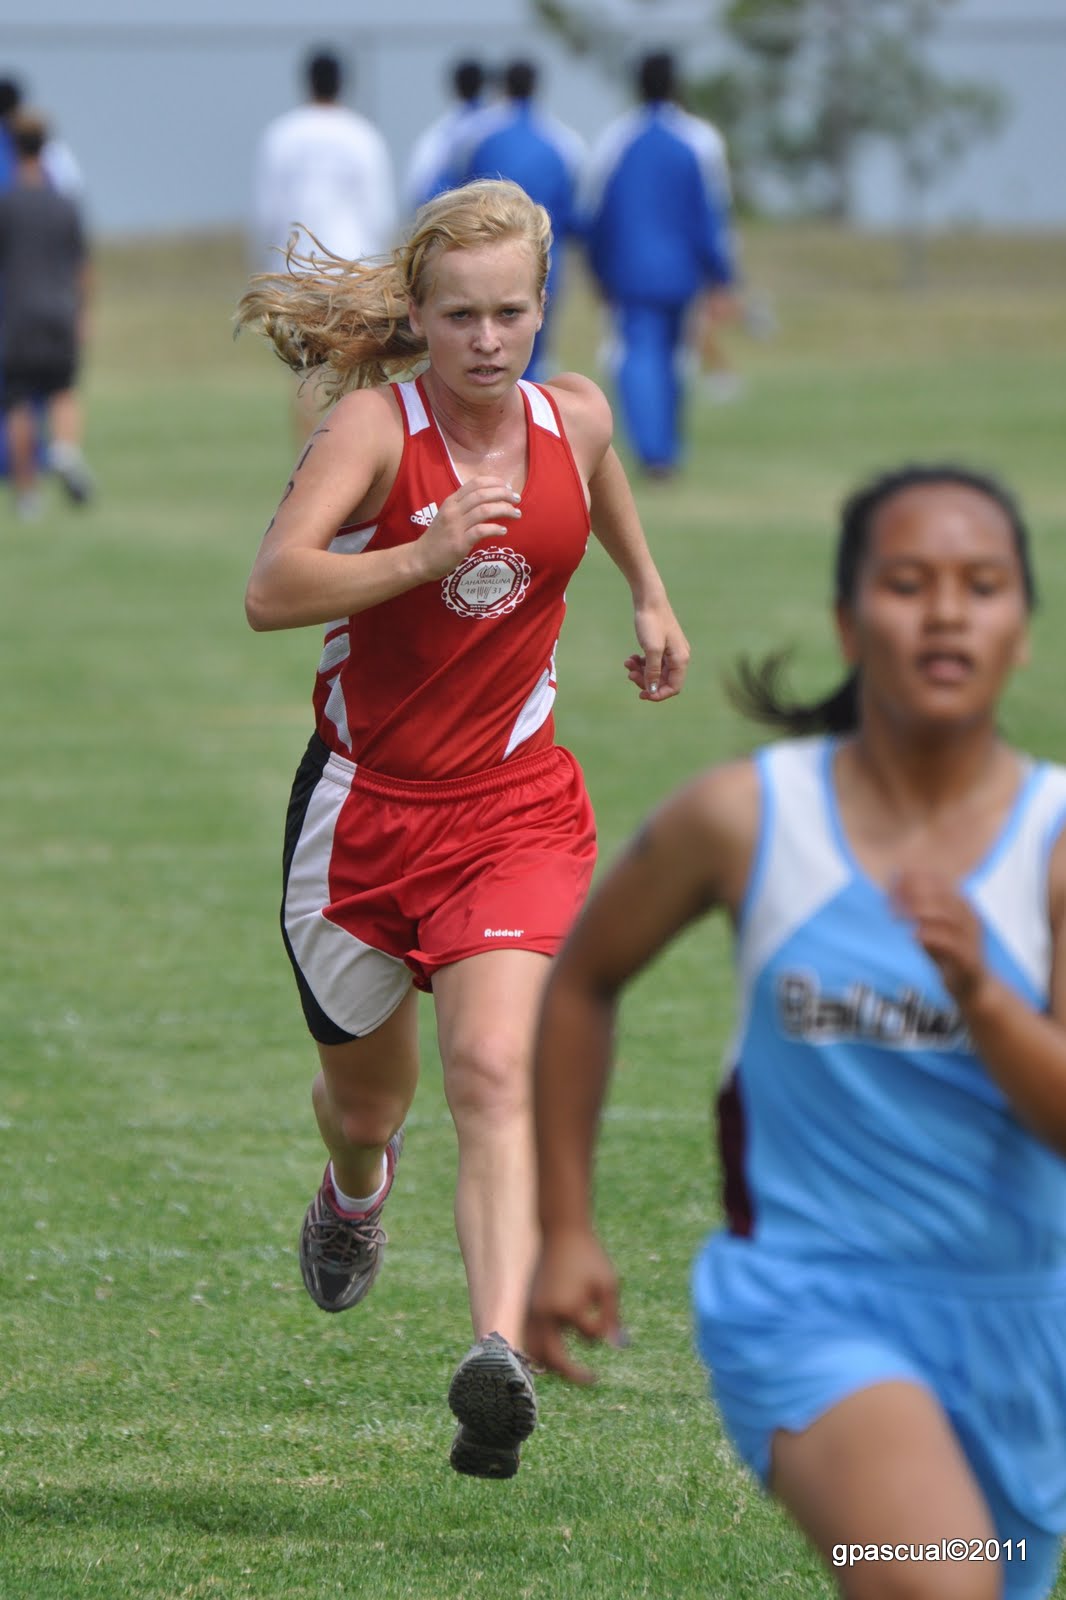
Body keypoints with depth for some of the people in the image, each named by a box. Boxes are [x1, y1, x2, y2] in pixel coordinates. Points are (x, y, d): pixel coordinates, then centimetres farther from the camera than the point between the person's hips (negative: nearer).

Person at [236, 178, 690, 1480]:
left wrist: (649, 594, 34)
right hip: (363, 800, -1)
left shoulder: (571, 417, -2)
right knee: (366, 1089, 19)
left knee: (495, 1071, -22)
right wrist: (423, 557, -42)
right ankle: (354, 1195, 58)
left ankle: (500, 1354, -37)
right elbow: (271, 590, -31)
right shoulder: (376, 424, -15)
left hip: (513, 804, 1)